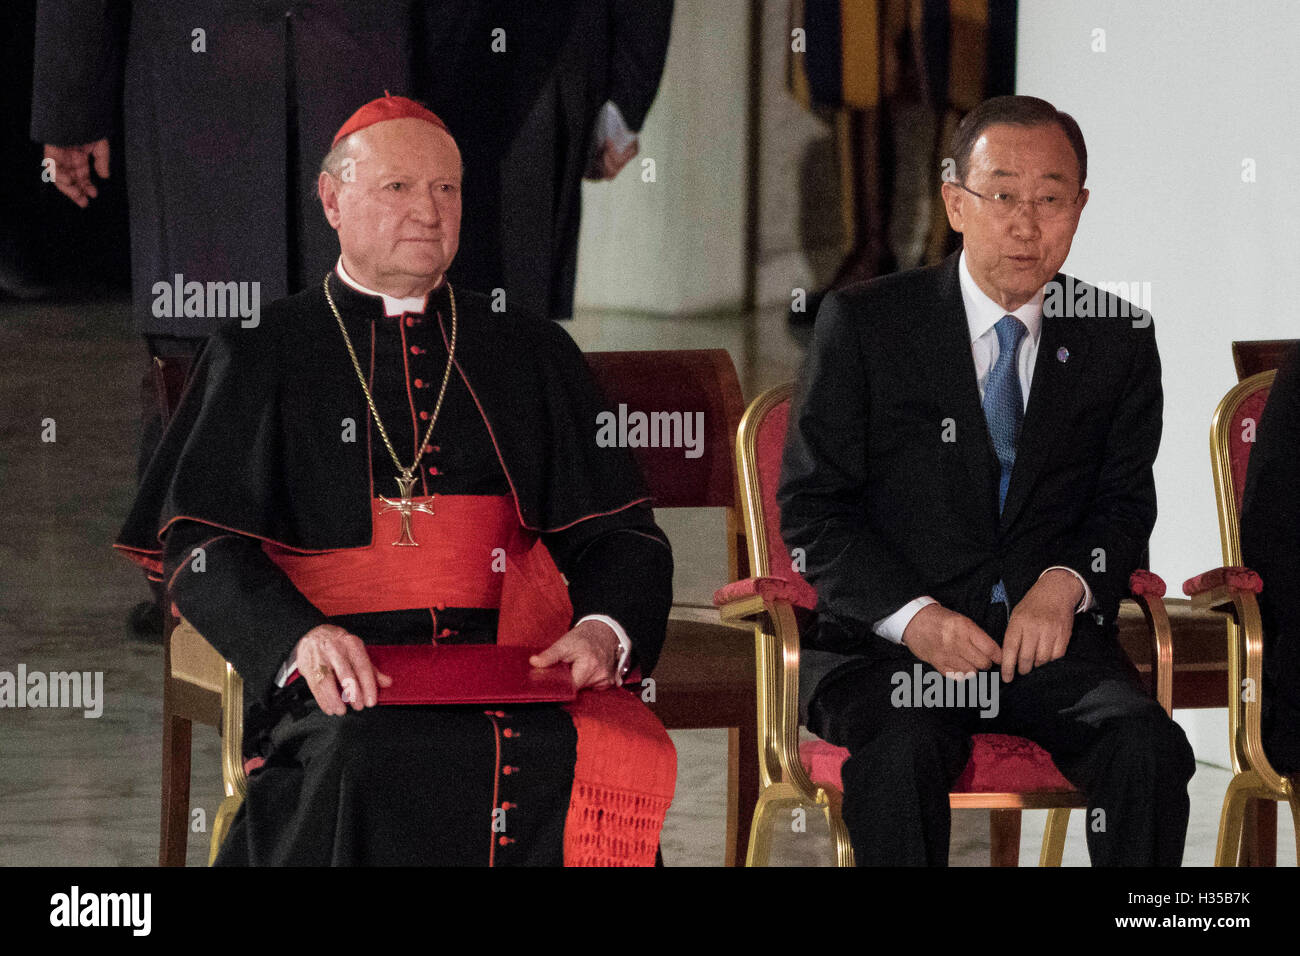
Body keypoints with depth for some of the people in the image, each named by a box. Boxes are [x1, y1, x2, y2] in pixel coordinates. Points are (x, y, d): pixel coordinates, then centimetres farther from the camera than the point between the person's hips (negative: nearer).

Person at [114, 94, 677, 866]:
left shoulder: (536, 358, 21)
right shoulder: (259, 357, 13)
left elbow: (616, 533, 15)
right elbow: (201, 544, 2)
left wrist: (604, 629, -9)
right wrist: (301, 639, -19)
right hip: (342, 685, -2)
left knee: (620, 754, -30)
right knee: (374, 758, -37)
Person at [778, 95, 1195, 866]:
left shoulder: (1119, 341, 10)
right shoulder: (864, 324, 2)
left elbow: (1125, 503, 15)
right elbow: (810, 506, 1)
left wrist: (1068, 582, -9)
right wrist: (913, 616, -16)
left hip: (1050, 633, 2)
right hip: (889, 642, -2)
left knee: (1149, 746, -28)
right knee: (902, 750, -35)